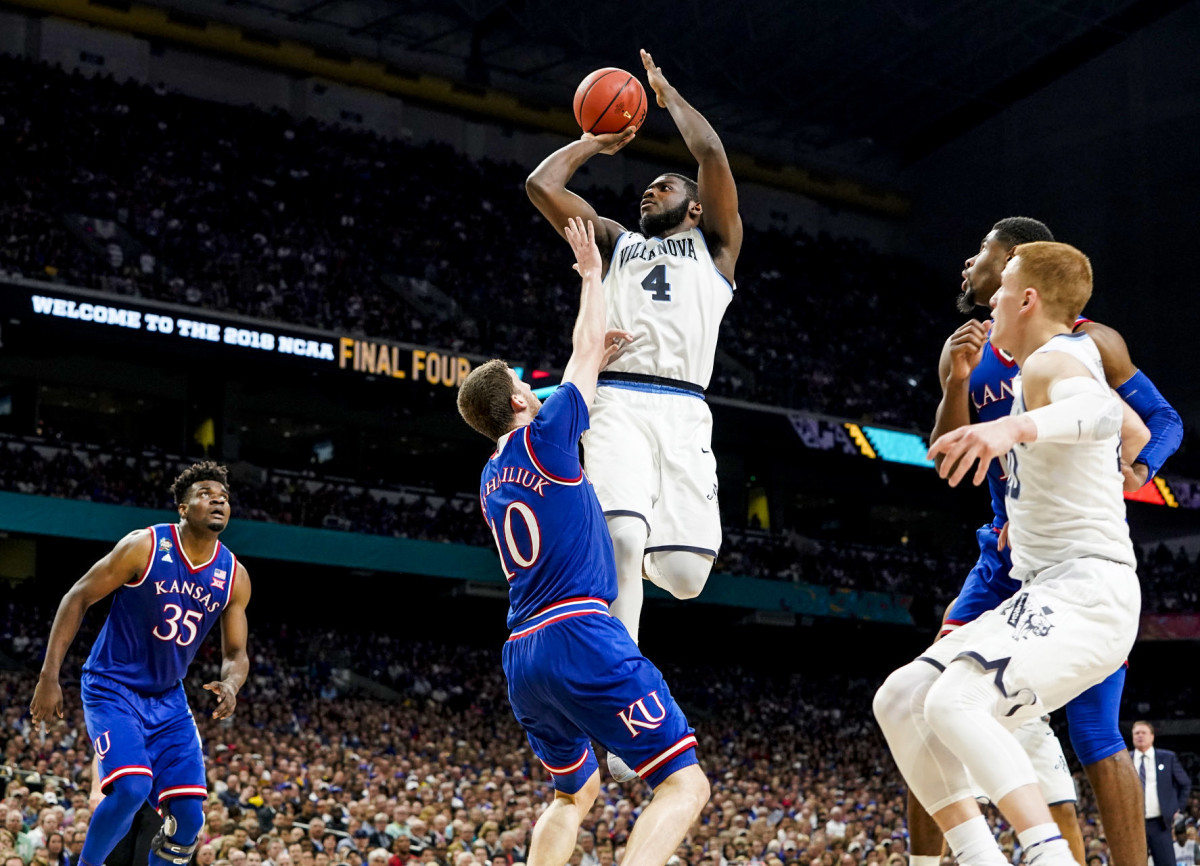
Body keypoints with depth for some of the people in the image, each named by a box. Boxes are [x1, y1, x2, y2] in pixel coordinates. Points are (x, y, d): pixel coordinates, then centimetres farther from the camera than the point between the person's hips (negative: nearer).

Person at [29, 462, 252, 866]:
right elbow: (78, 597, -9)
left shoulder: (234, 577, -3)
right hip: (112, 687, -5)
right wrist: (49, 676, -15)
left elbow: (236, 653, 6)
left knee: (188, 818, -5)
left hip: (168, 698, 5)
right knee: (131, 787, -27)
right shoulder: (145, 547, -15)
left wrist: (230, 685, -19)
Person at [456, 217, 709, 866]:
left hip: (521, 656, 8)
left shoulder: (490, 478, 19)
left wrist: (596, 365, 42)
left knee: (574, 793, 27)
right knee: (685, 782, -8)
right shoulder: (543, 437, -1)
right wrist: (591, 272, 24)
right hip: (580, 639, -8)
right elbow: (587, 343, 11)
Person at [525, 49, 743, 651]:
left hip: (683, 411, 0)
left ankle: (623, 550, 26)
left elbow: (711, 154, 10)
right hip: (618, 403, 0)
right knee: (621, 541, -24)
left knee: (684, 576, -9)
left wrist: (666, 93, 23)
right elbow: (540, 184, 21)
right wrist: (597, 141, 33)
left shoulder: (715, 244, 23)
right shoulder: (616, 244, 28)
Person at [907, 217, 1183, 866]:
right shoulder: (966, 351, 10)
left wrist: (1136, 472, -18)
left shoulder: (1089, 343, -3)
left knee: (1094, 734, -12)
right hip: (1009, 549, 5)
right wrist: (958, 381, -11)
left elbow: (1163, 419, 3)